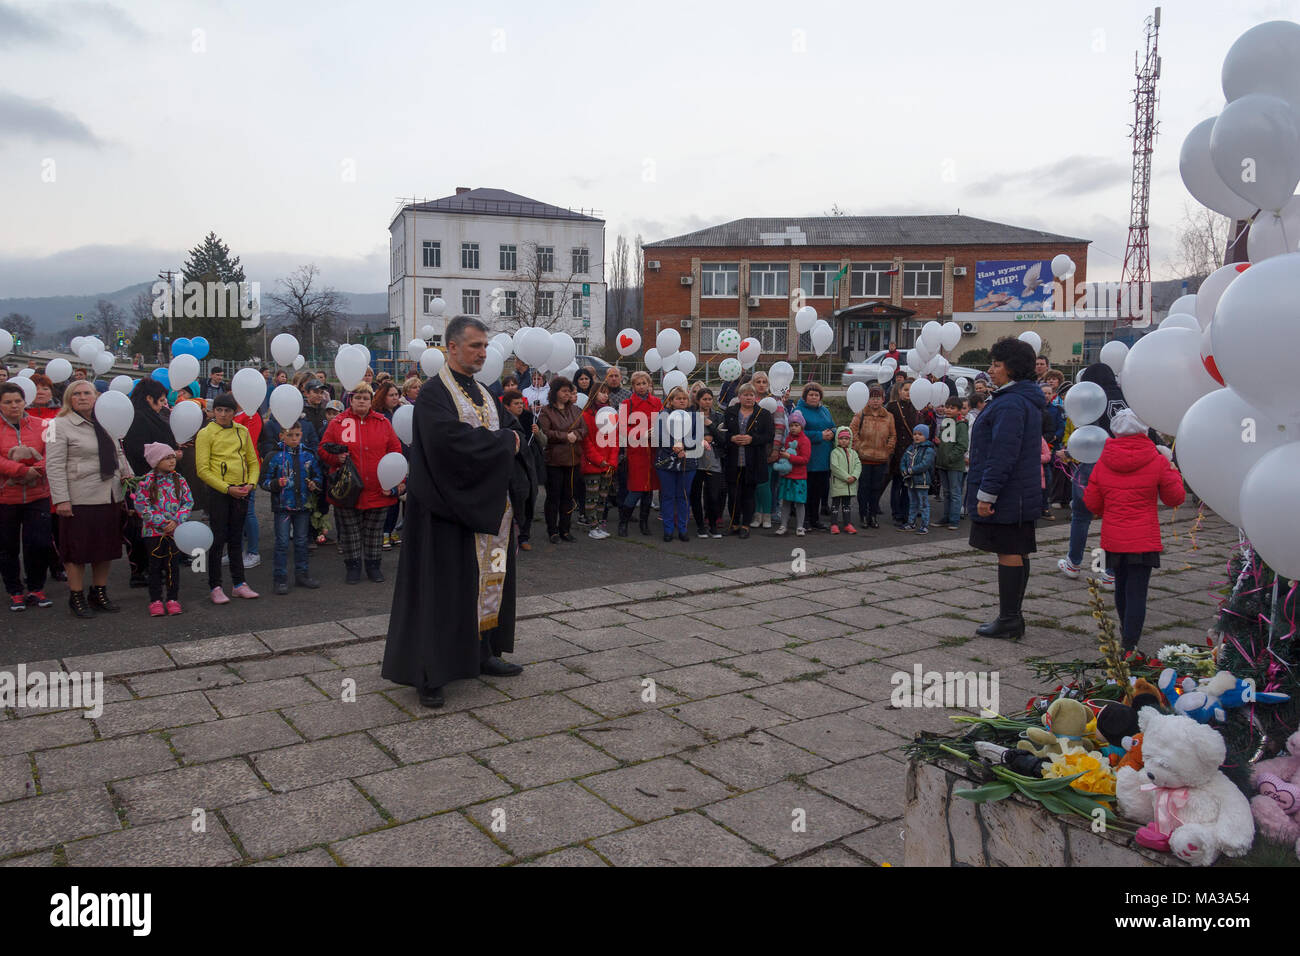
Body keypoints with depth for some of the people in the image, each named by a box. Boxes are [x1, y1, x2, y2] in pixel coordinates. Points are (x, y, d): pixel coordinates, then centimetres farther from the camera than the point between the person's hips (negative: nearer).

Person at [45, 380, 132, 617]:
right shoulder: (61, 425, -5)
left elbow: (118, 453, 24)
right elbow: (54, 466, -11)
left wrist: (127, 474, 8)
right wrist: (61, 499, -16)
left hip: (111, 497, 6)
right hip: (80, 499, -6)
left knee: (106, 547, 12)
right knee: (78, 549, 2)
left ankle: (99, 593, 24)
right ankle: (76, 598, 14)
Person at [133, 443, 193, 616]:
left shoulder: (179, 479, 2)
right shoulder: (146, 481, -7)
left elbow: (188, 501, 2)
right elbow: (141, 506, -9)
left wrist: (176, 520, -11)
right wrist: (161, 522, -14)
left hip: (175, 530, 3)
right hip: (153, 531, -2)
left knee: (173, 564, 7)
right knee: (155, 566, 5)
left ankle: (173, 599, 16)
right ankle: (155, 600, 14)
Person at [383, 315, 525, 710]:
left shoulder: (482, 392, 15)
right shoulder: (434, 392, -11)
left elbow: (513, 427, 12)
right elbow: (451, 440, -26)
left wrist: (506, 438, -11)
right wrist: (501, 441, -15)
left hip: (485, 506, 8)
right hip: (448, 508, -8)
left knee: (488, 579, 12)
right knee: (441, 589, -5)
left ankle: (482, 654, 24)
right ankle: (428, 675, 2)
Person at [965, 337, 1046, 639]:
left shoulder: (1010, 403, -18)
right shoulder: (1028, 400, 17)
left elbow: (1002, 454, -23)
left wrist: (986, 494, -21)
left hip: (1006, 496, -11)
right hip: (1021, 494, 11)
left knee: (1009, 553, -5)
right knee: (1018, 553, 13)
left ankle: (1008, 620, 1)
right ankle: (1012, 617, 21)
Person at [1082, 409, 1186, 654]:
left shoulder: (1102, 463, -2)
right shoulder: (1157, 462, -8)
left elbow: (1091, 503, 3)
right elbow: (1176, 498, 2)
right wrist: (1173, 472, 18)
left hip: (1113, 538, 3)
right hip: (1144, 539, -3)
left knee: (1121, 585, 21)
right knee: (1137, 591, -2)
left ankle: (1125, 631, 40)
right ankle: (1130, 645, -7)